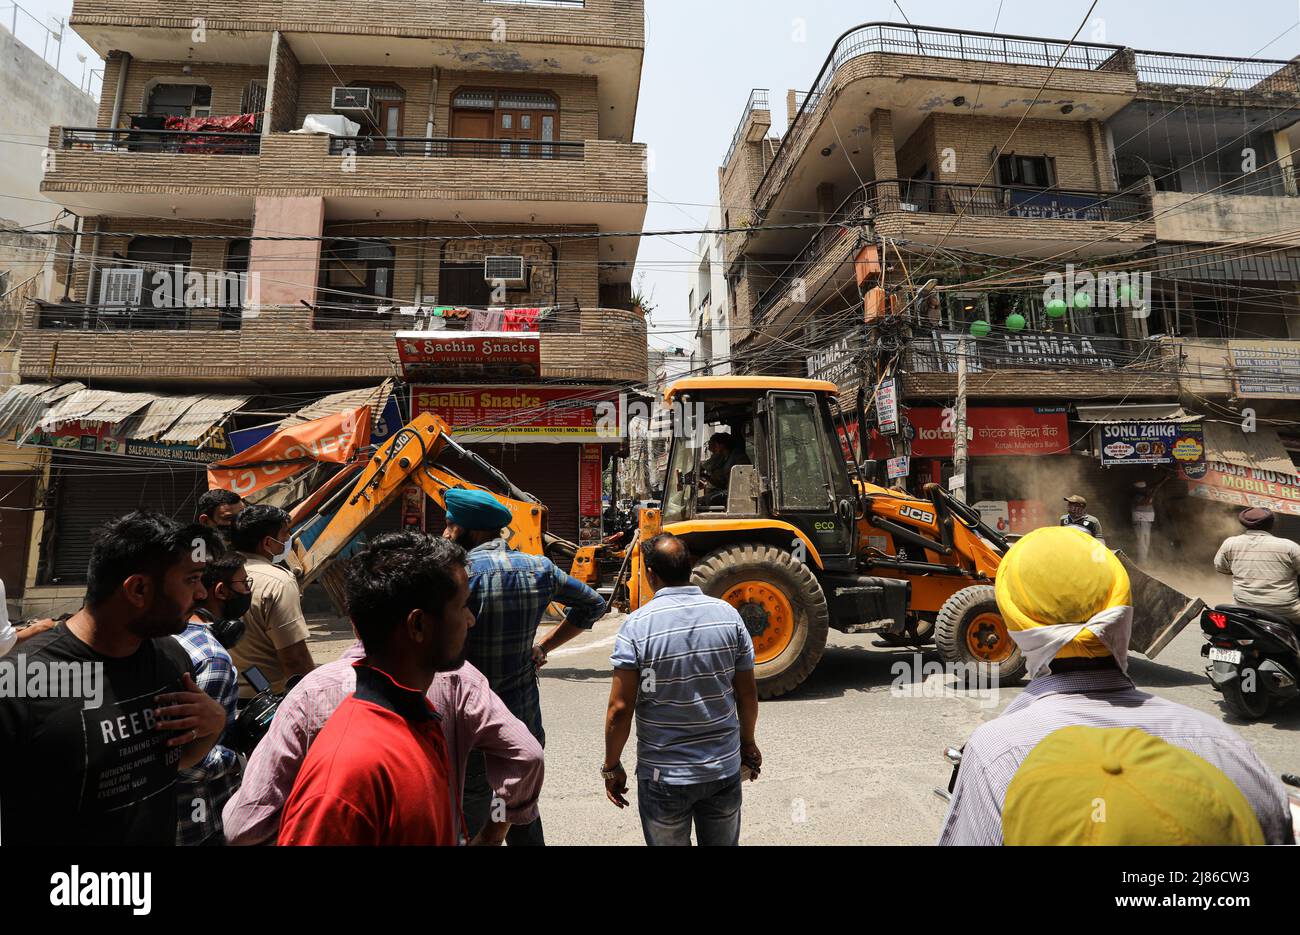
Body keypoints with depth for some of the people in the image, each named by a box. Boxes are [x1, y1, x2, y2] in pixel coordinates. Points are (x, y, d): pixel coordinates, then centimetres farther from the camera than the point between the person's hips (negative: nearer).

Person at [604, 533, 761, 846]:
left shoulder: (637, 625, -18)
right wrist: (748, 743, 15)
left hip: (664, 776, -3)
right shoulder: (728, 614, -8)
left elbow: (620, 709, -17)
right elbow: (747, 693, 0)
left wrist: (611, 767, -2)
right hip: (725, 769, 3)